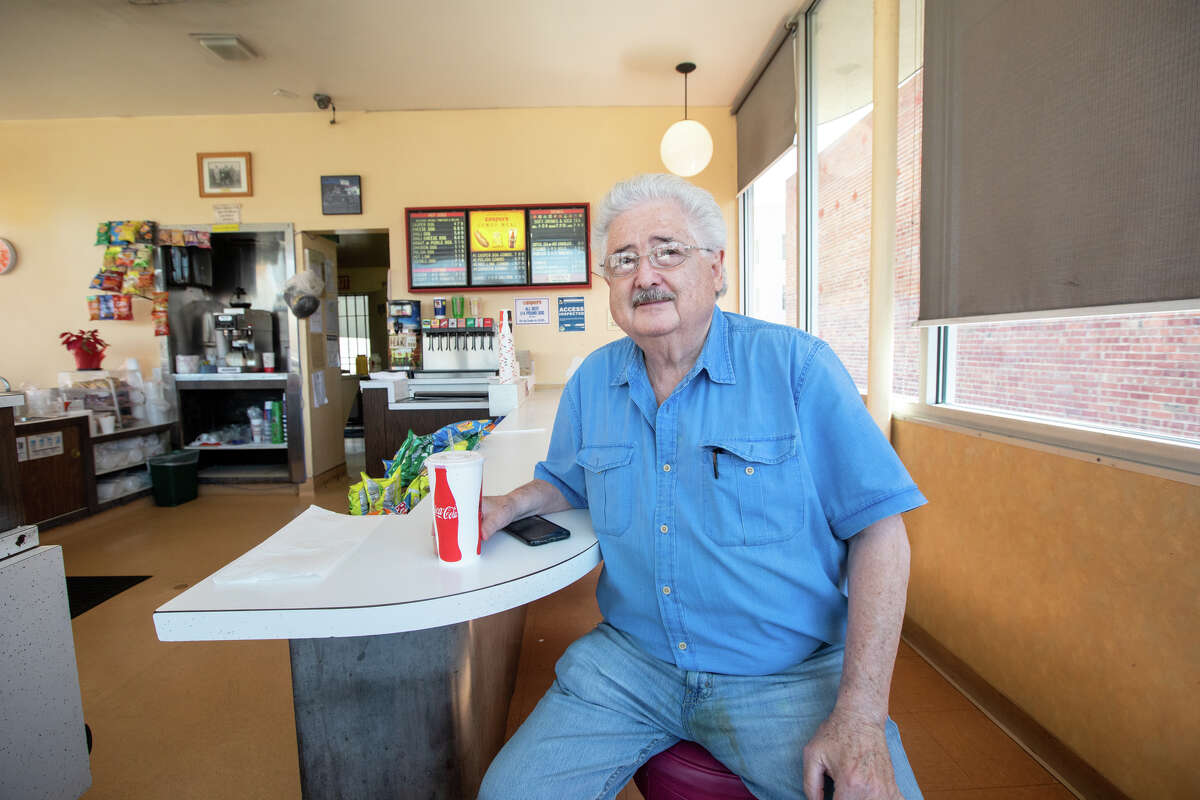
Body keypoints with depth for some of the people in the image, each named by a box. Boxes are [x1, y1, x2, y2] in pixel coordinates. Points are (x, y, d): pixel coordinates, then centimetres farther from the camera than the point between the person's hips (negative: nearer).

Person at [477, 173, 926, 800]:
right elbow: (566, 482, 20)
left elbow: (877, 528, -10)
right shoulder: (591, 382, 3)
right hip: (629, 664, 3)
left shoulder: (797, 365, -10)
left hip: (793, 676, -2)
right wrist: (508, 505, -2)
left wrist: (860, 719, -17)